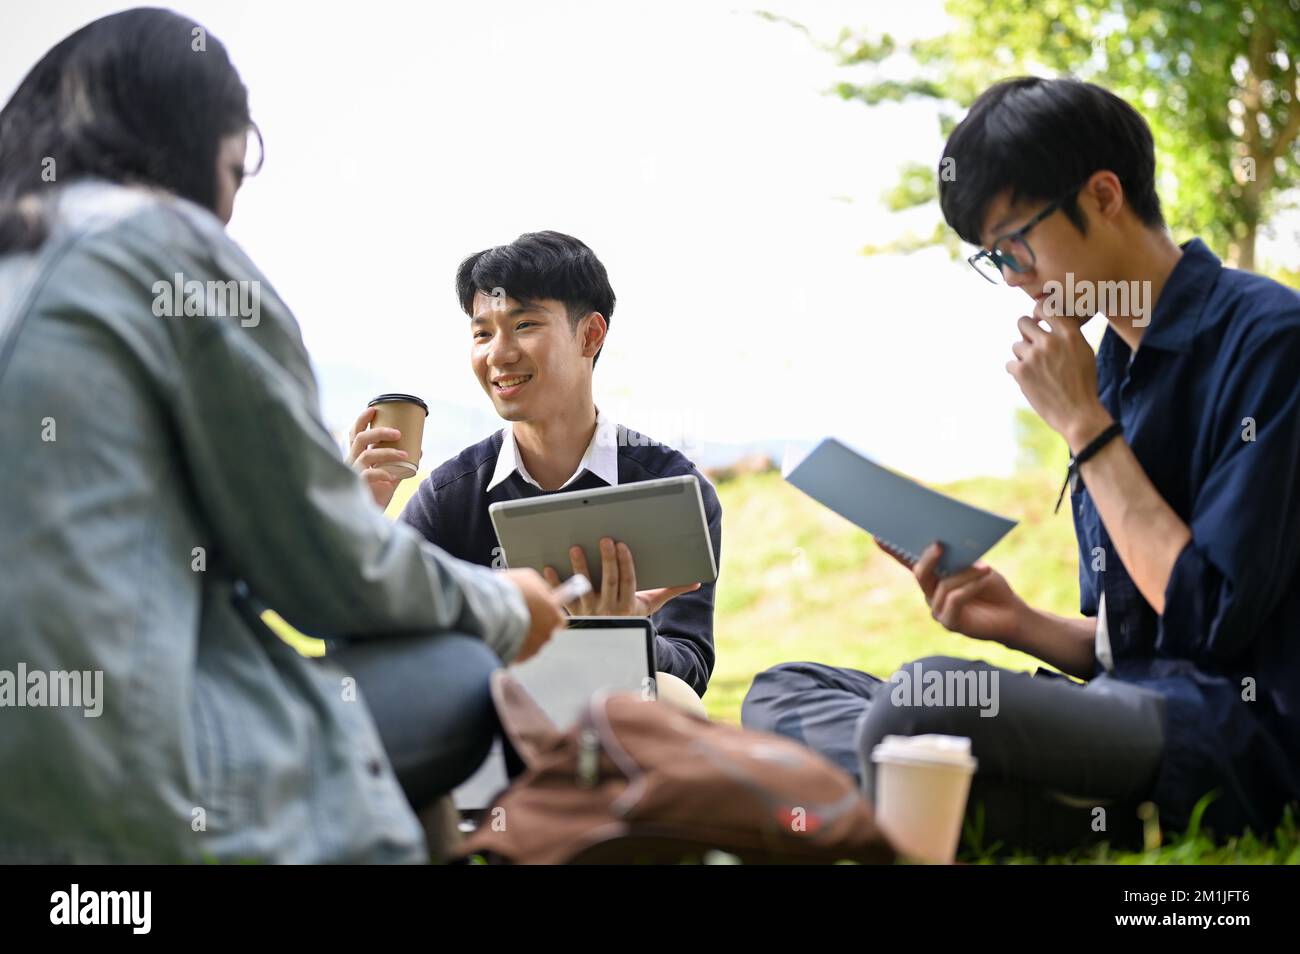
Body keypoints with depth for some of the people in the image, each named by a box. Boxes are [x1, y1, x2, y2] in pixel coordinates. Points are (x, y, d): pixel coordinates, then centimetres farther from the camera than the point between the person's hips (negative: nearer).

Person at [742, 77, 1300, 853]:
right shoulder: (1113, 365, 16)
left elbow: (1211, 619, -15)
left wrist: (1084, 426, -10)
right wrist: (1022, 624, 0)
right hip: (1129, 706, 10)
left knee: (928, 700, -35)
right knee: (782, 692, 3)